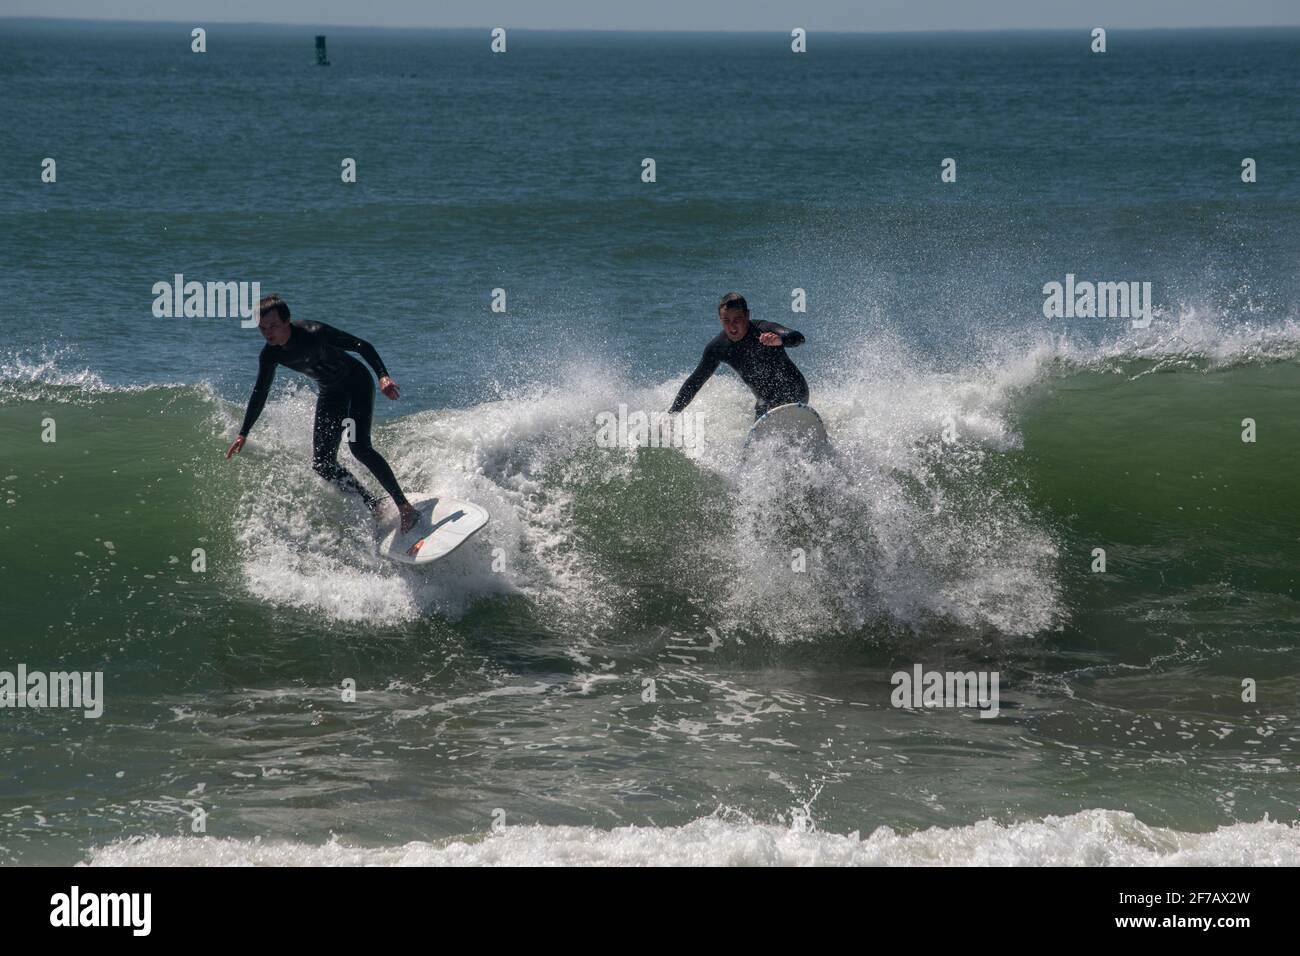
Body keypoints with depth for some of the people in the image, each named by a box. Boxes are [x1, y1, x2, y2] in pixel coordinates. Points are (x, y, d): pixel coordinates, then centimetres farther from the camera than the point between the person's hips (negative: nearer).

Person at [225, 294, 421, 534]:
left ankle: (405, 507, -22)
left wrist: (383, 376, -41)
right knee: (323, 464, -3)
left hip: (357, 385, -6)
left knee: (359, 446, -26)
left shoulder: (314, 334, -29)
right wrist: (243, 434, 4)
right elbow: (259, 394, 3)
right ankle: (375, 508, 9)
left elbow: (363, 346, -27)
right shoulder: (270, 355, -11)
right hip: (330, 395, 6)